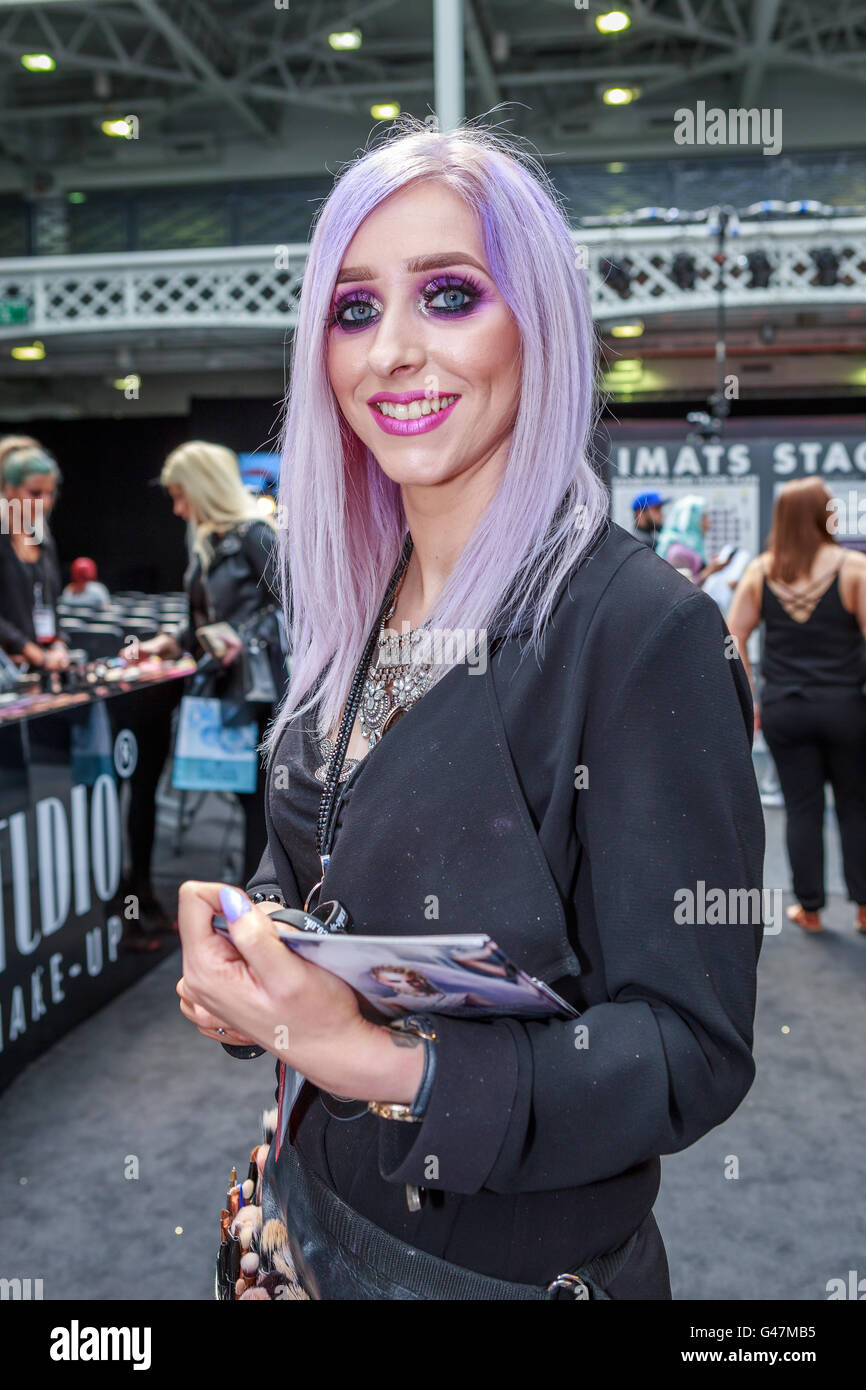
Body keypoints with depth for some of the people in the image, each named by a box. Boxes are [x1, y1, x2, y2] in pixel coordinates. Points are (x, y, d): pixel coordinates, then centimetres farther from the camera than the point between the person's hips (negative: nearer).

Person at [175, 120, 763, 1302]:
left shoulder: (648, 633, -23)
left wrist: (377, 1064, -31)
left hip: (516, 1264, -5)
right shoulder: (354, 604, -2)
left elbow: (694, 1053, -21)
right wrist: (238, 950, -11)